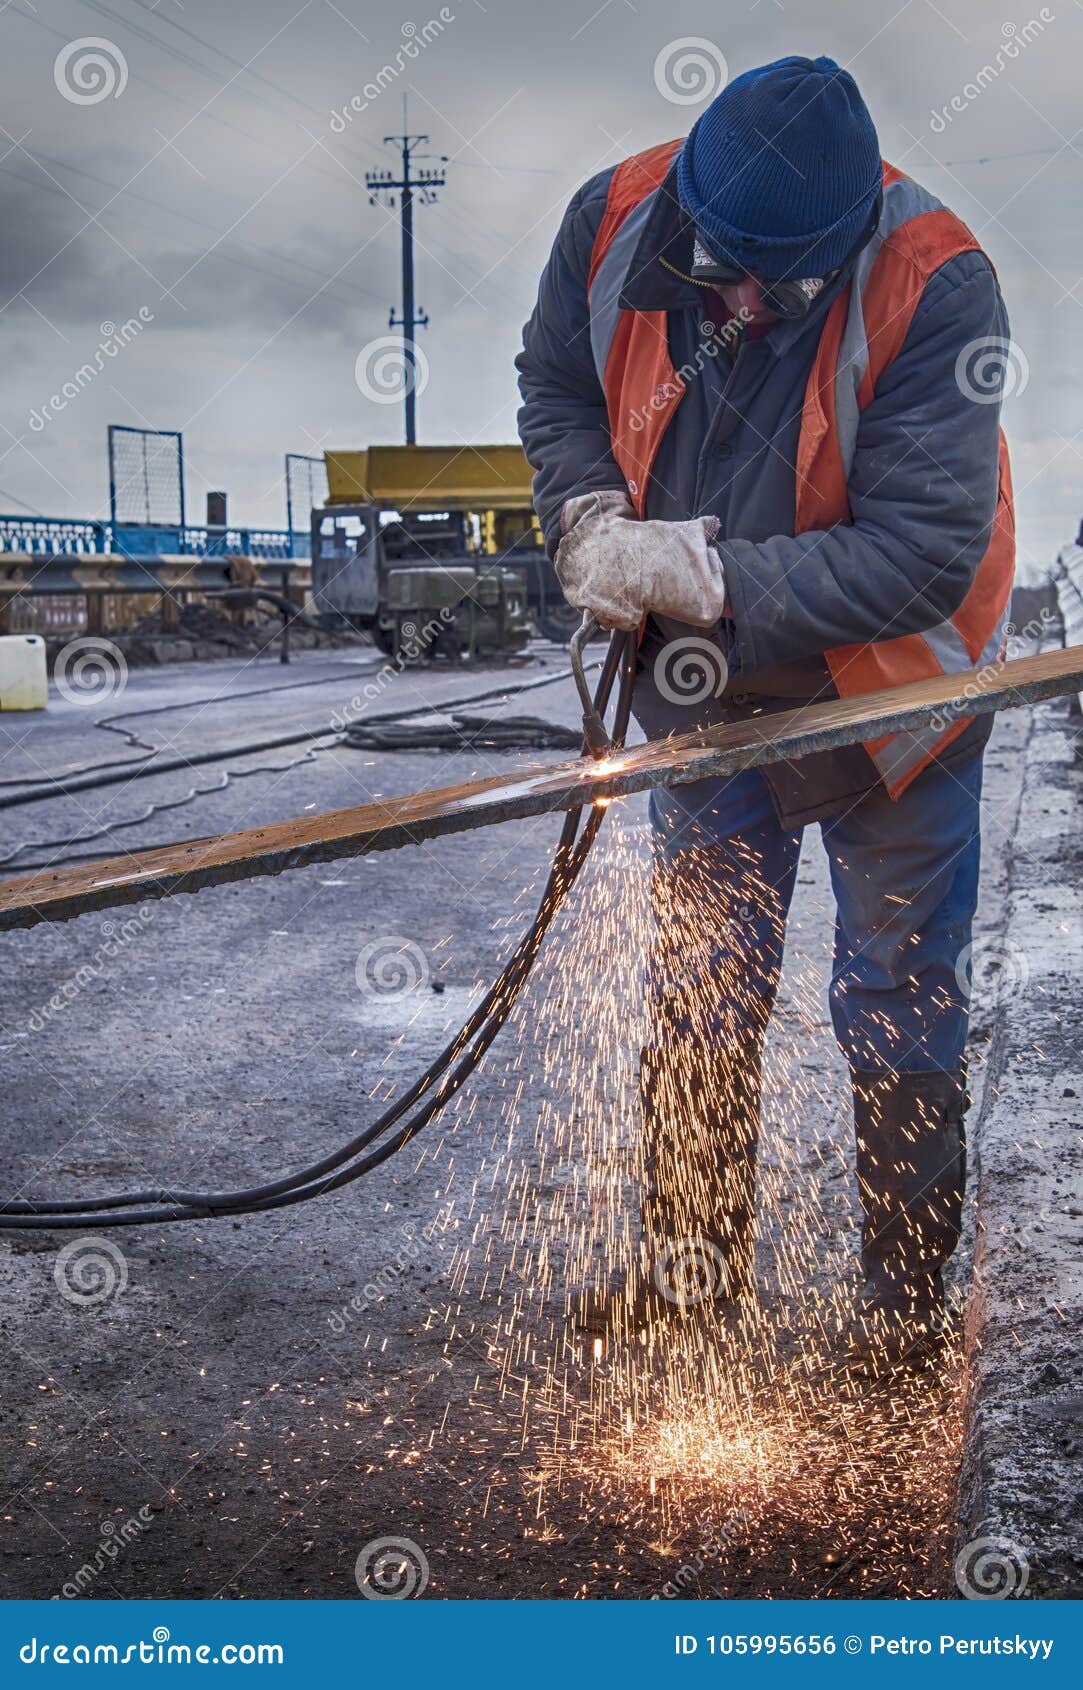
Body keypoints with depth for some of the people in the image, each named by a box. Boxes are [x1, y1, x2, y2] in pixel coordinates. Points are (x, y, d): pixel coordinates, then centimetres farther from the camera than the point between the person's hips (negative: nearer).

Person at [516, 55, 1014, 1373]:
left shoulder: (933, 289, -29)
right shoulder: (615, 223, -15)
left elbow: (922, 556, -32)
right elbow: (556, 382, 4)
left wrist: (705, 573, -34)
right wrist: (591, 518, -15)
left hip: (885, 698, -4)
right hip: (709, 695, 5)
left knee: (898, 1011, 8)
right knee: (697, 987, 16)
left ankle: (905, 1286, 28)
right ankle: (691, 1252, 35)